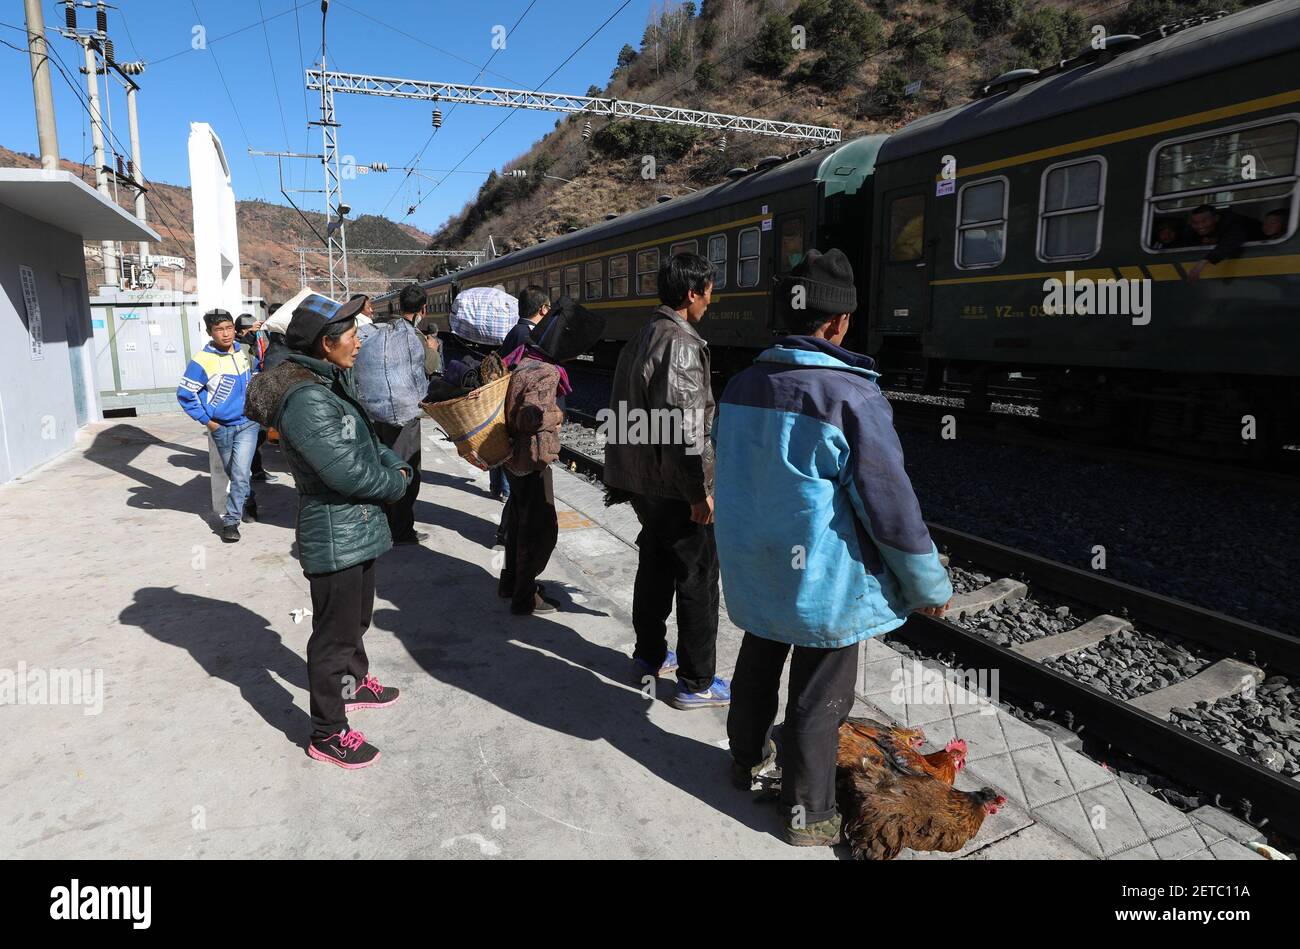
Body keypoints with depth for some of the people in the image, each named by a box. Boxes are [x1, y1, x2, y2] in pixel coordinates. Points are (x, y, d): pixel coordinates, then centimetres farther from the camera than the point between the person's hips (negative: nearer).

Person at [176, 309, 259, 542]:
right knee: (233, 473, 15)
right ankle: (249, 503, 37)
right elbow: (184, 394, -10)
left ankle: (231, 520, -2)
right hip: (221, 427, -1)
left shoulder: (242, 351, 1)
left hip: (247, 423, 1)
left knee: (240, 473, -11)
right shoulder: (202, 361, -15)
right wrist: (205, 420, -9)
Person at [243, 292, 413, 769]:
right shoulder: (307, 399, -25)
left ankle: (354, 683, 50)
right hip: (335, 536, -10)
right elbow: (348, 472, -27)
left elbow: (368, 440, 14)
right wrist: (398, 481, -10)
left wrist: (396, 466, -5)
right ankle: (328, 733, 21)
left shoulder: (334, 382, 6)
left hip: (358, 528, 10)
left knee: (357, 618, 28)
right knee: (334, 633, 5)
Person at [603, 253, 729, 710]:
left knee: (656, 567, 20)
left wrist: (624, 479, 22)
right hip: (676, 488, -9)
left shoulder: (639, 339, 12)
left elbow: (627, 411, 16)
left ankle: (649, 654, 34)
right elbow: (685, 426, -25)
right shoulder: (681, 343, -19)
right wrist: (700, 492, -19)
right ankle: (696, 683, 10)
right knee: (698, 579, 1)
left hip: (643, 481, 10)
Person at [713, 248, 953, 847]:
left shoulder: (742, 384, -1)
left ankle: (746, 759, 47)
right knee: (818, 699, 10)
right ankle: (808, 814, 28)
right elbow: (891, 504, -19)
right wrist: (929, 584, -6)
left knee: (757, 664, 26)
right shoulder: (851, 397, -23)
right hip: (823, 579, -6)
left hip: (752, 569, 7)